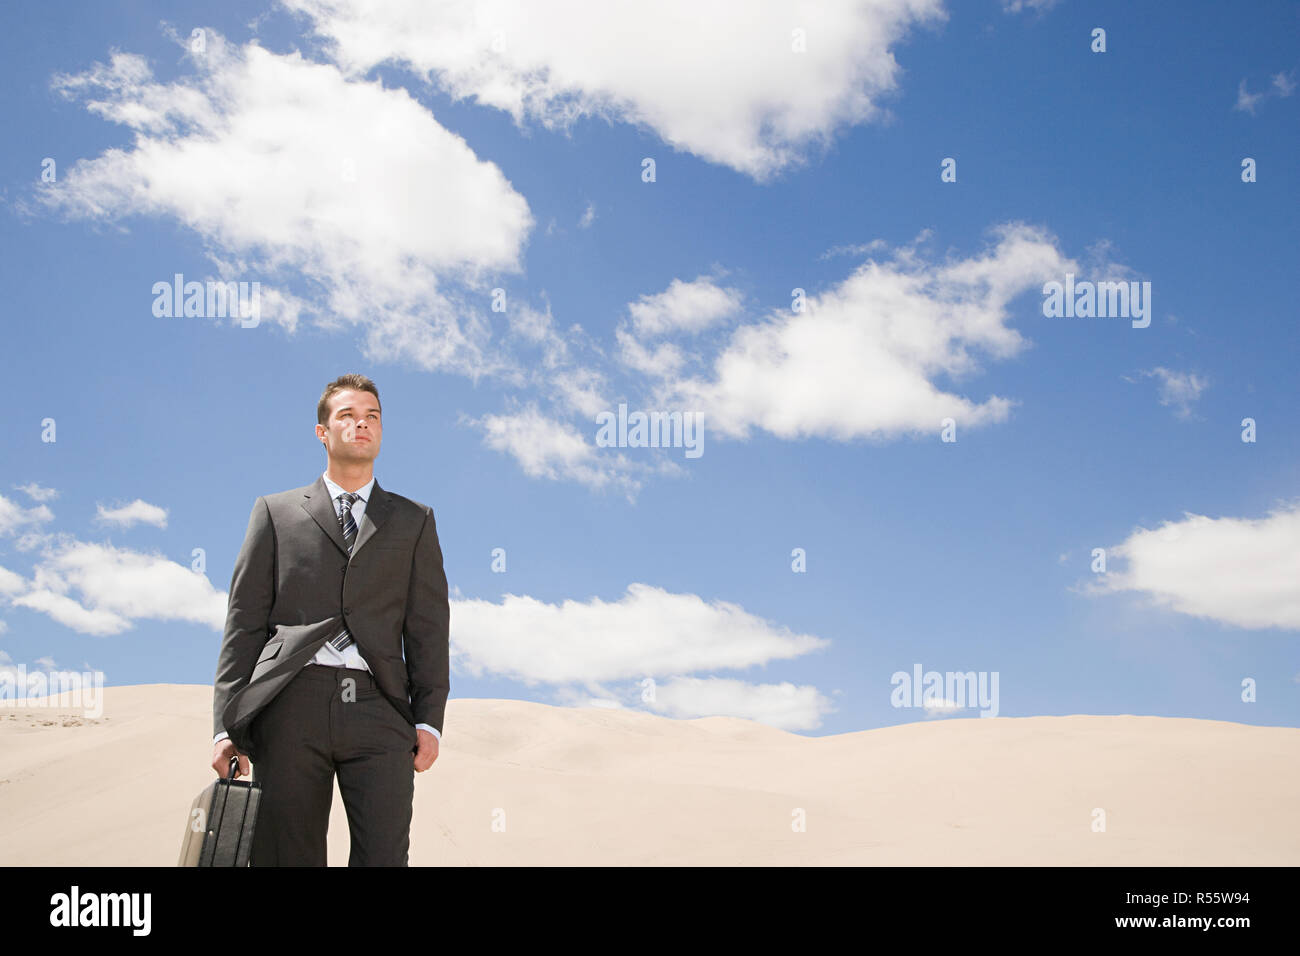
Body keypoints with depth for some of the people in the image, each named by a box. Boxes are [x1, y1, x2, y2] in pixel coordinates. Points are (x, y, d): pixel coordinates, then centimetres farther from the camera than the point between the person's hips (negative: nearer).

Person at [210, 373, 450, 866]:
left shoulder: (414, 521, 20)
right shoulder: (275, 512, 18)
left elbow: (429, 627, 12)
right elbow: (244, 622, 11)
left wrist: (429, 721, 1)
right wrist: (226, 724, 2)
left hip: (378, 711, 0)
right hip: (293, 701, 0)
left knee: (384, 856, -10)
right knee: (285, 856, -1)